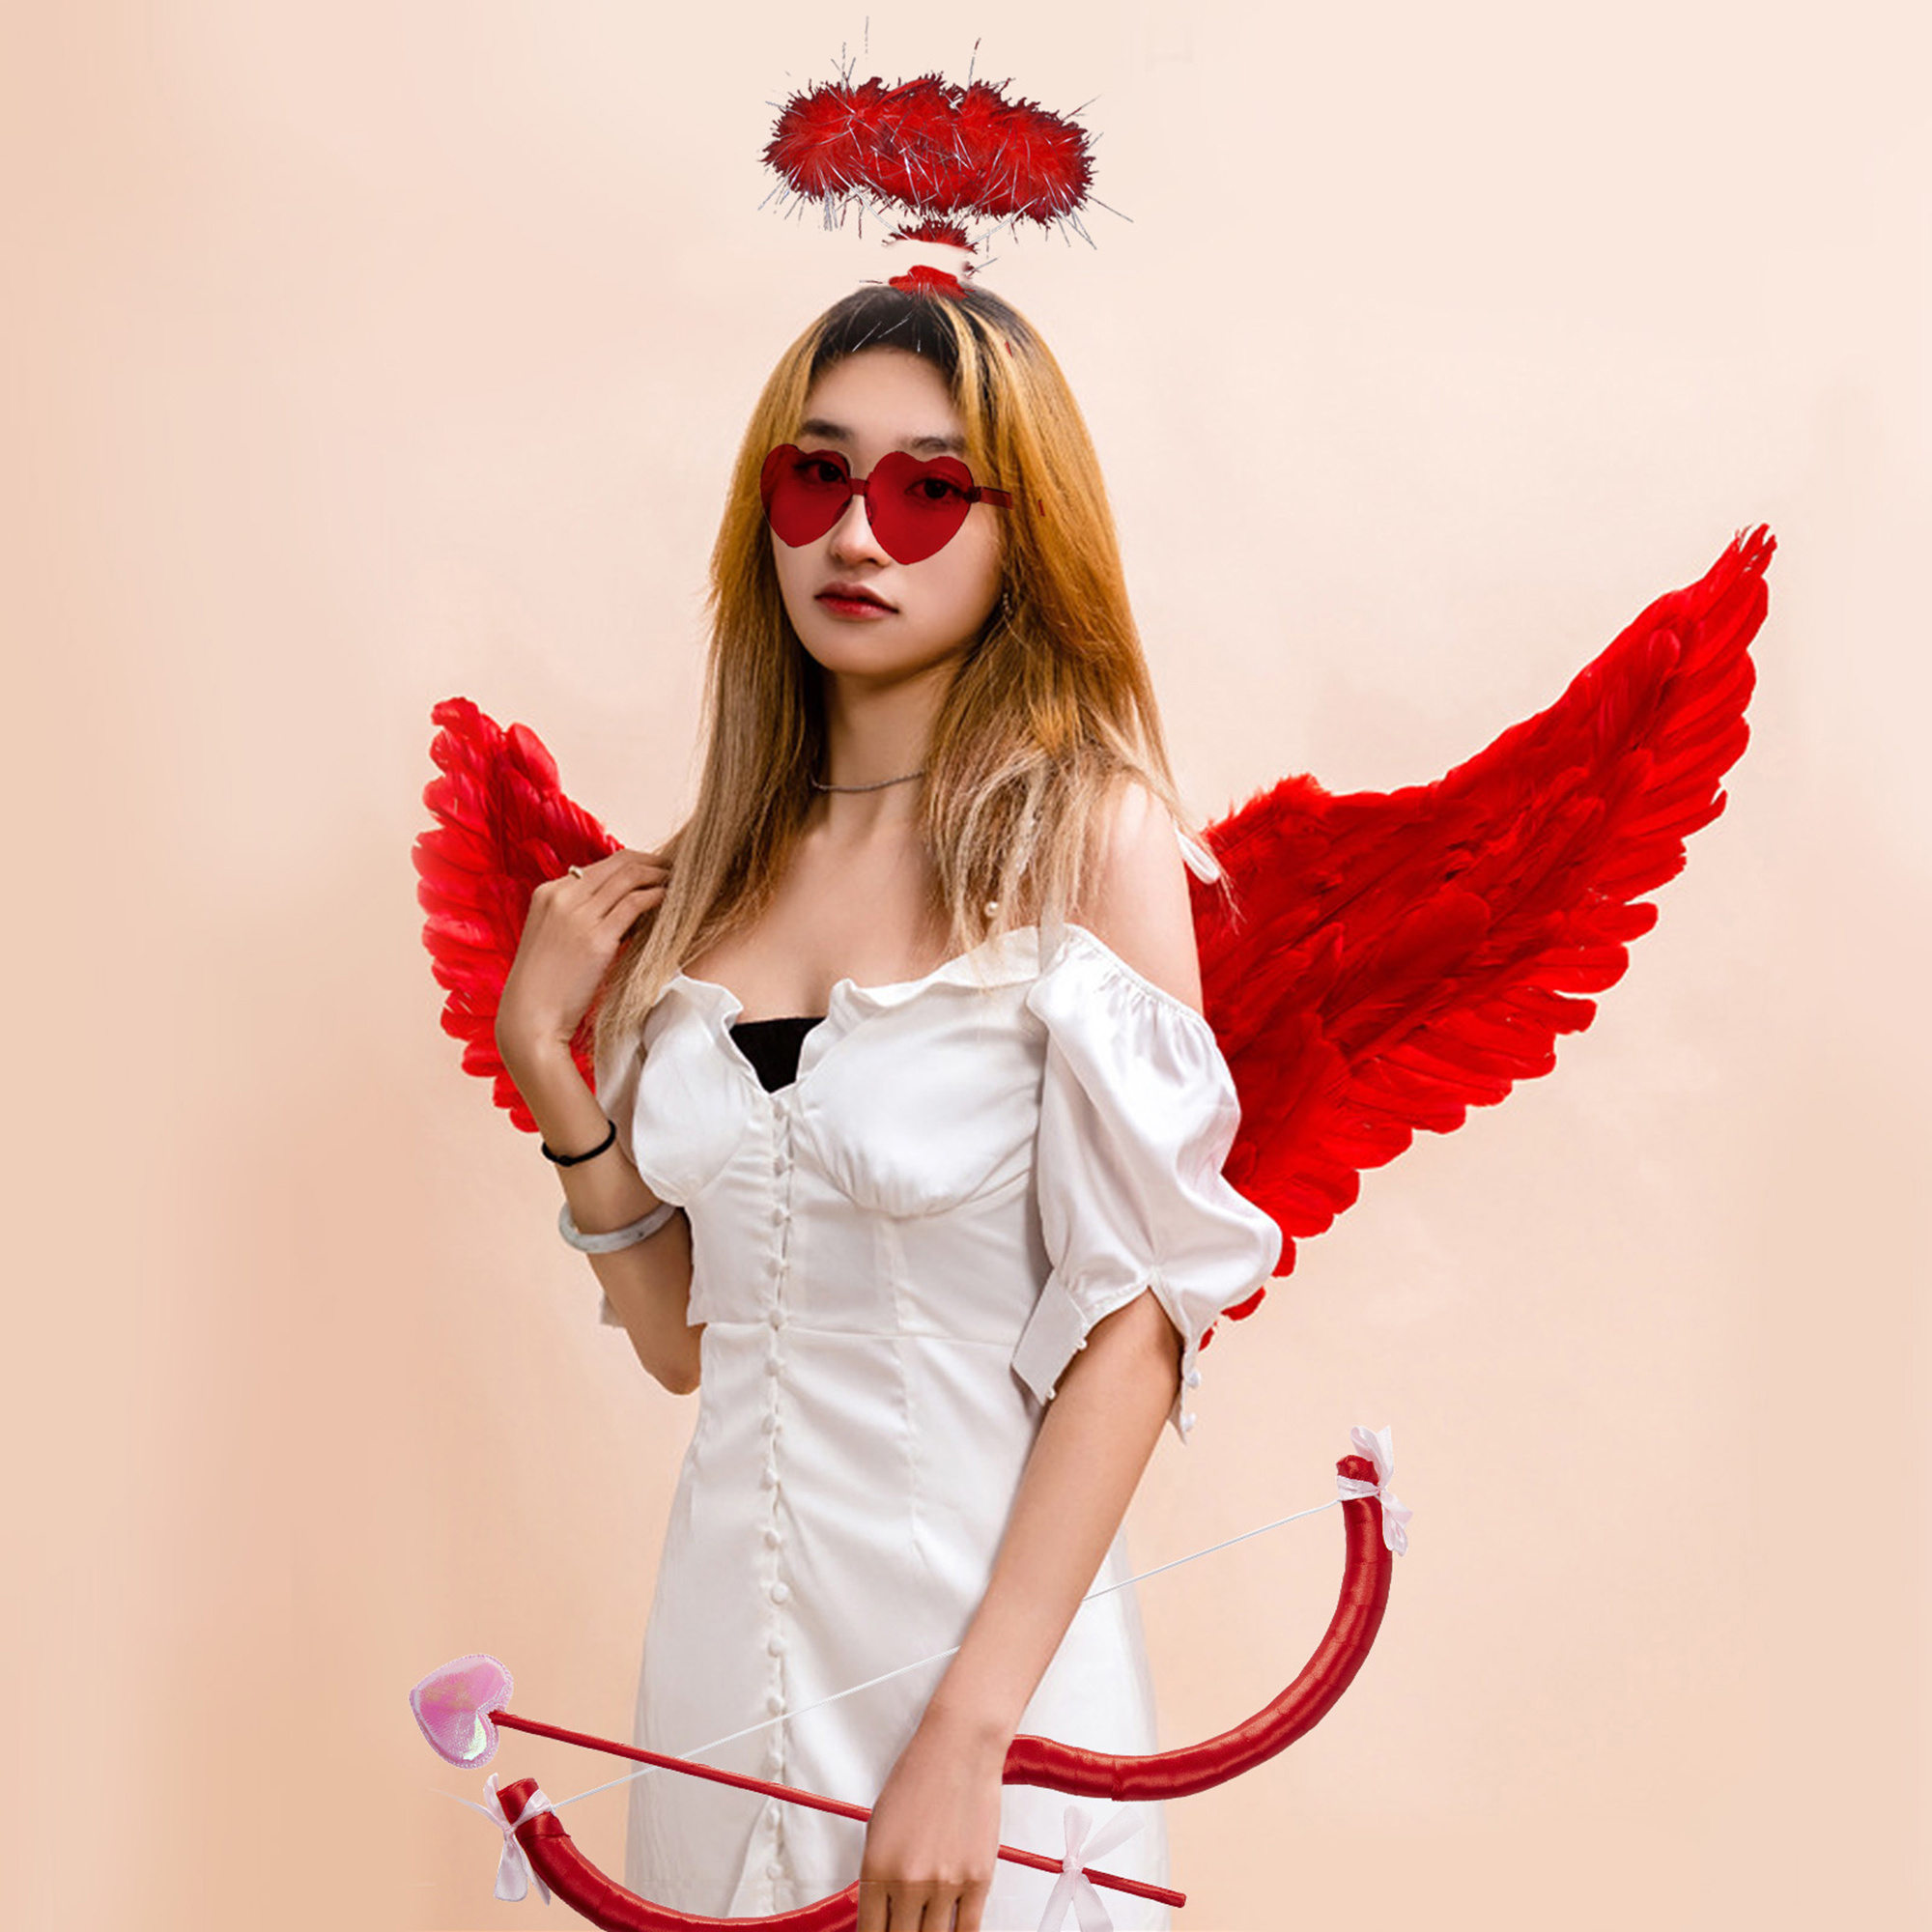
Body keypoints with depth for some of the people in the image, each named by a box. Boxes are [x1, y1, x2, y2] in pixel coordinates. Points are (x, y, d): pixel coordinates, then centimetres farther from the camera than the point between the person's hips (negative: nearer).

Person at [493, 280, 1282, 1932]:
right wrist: (550, 1063, -3)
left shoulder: (1085, 835, -10)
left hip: (987, 1609, -5)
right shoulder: (720, 870, 5)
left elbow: (1134, 1321, -14)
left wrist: (969, 1731, -18)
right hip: (727, 1611, 5)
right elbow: (686, 1333, 7)